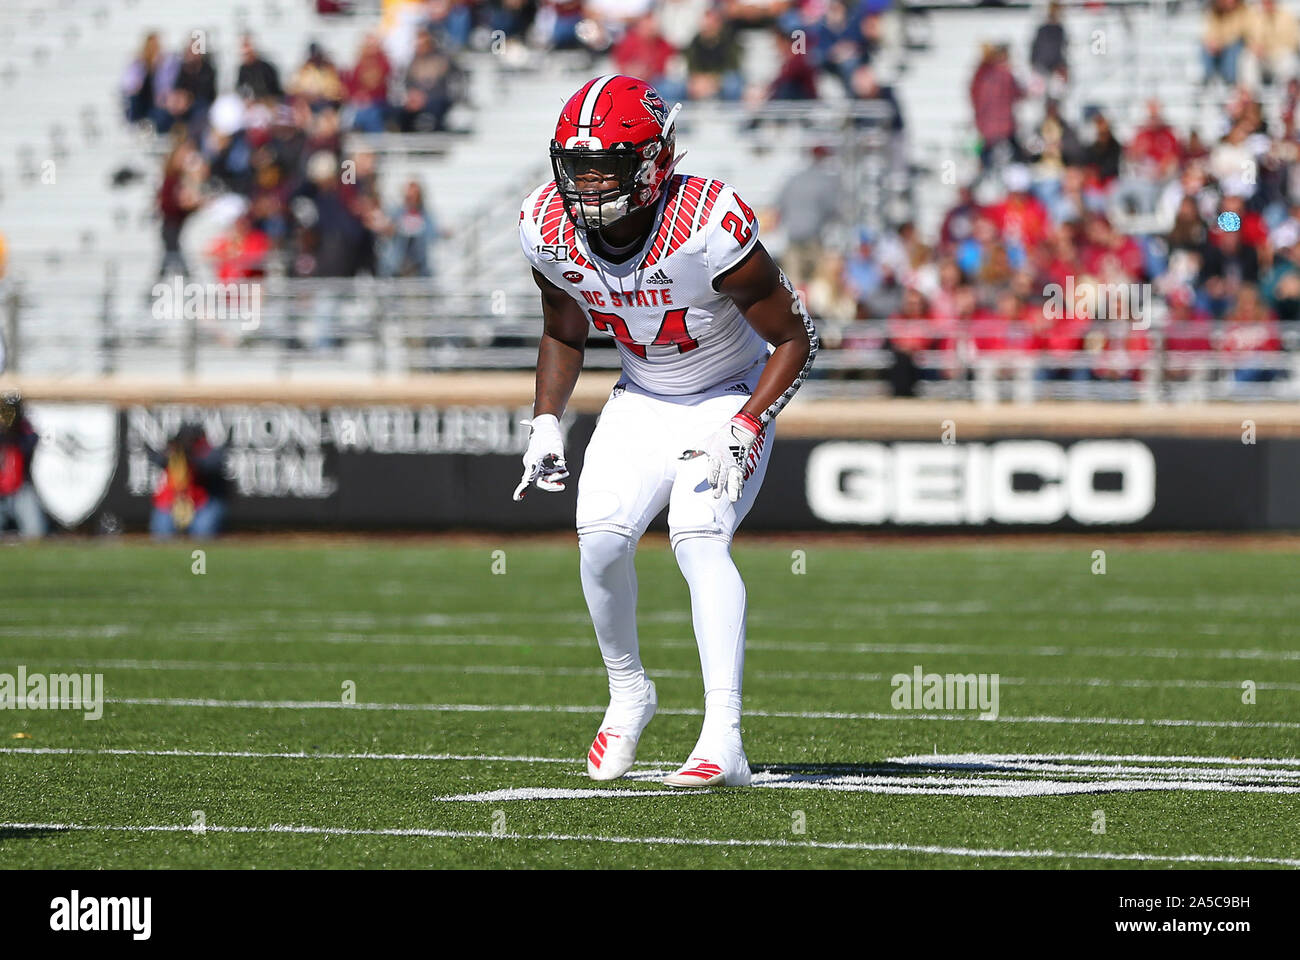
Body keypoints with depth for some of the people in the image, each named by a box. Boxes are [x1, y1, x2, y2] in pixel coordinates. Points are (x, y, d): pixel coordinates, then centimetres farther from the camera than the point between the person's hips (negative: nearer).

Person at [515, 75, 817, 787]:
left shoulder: (709, 229, -32)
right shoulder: (549, 231, -15)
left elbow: (795, 339, -19)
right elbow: (564, 335, 8)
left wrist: (744, 432, -28)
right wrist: (546, 423, -4)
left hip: (733, 400, -4)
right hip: (643, 402, 4)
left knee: (698, 538, -25)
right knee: (601, 538, -16)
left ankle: (723, 742, -32)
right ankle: (627, 694, 11)